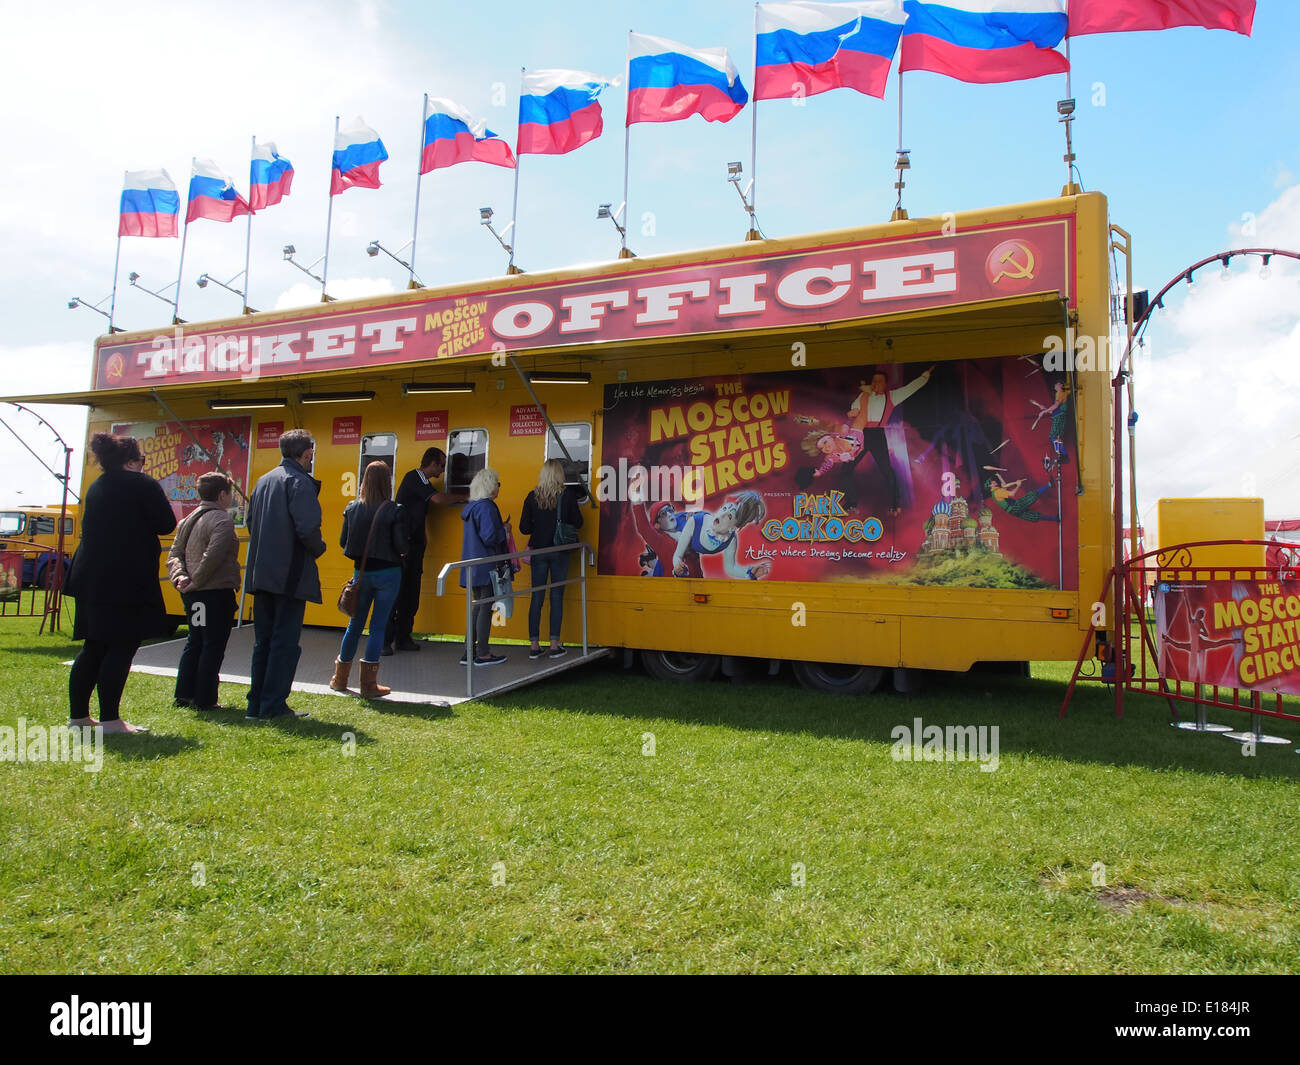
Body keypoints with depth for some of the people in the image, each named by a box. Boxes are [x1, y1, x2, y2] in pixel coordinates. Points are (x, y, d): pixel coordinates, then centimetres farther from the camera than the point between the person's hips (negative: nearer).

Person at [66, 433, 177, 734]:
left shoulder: (96, 487, 15)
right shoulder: (142, 484, -8)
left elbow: (94, 528, 20)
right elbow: (166, 524, -8)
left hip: (91, 577, 8)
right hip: (128, 580, -8)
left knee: (95, 647, 14)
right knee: (122, 647, -4)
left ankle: (78, 714, 21)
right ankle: (110, 719, -4)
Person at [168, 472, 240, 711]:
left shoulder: (188, 520, 14)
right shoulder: (222, 519, -13)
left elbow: (174, 554, 11)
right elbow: (213, 556, -24)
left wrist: (179, 576, -2)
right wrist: (196, 582, -15)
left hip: (193, 594, 8)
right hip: (217, 592, -8)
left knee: (195, 642, 18)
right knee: (214, 646, -1)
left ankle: (184, 694, 23)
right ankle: (204, 700, 3)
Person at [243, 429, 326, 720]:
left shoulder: (263, 480, 14)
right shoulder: (300, 481, -11)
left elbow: (251, 522, 18)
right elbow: (308, 527, -21)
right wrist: (318, 549, -3)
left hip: (262, 573, 8)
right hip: (291, 575, -8)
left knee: (263, 641, 14)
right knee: (285, 642, -1)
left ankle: (256, 705, 19)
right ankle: (273, 706, 2)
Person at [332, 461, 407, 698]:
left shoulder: (353, 508, -1)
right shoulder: (394, 511, -12)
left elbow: (343, 541, 3)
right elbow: (401, 547, -13)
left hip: (362, 572, 4)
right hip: (387, 573, -4)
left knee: (355, 625, 17)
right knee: (378, 627, 3)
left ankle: (340, 678, 29)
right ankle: (368, 684, 5)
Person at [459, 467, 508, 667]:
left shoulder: (471, 506, 12)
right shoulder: (486, 507, -17)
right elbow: (490, 537, -23)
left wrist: (499, 528, 16)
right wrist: (504, 530, -5)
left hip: (473, 566, 9)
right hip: (486, 566, -9)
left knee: (478, 606, 15)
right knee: (486, 608, -1)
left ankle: (469, 652, 17)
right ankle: (482, 654, 5)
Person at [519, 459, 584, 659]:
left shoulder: (532, 497, -1)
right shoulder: (567, 495, -6)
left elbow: (524, 528, 0)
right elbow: (577, 523, -1)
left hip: (539, 551, 2)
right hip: (559, 552, -2)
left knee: (537, 597, 7)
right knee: (557, 596, 3)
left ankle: (534, 645, 10)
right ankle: (554, 645, 5)